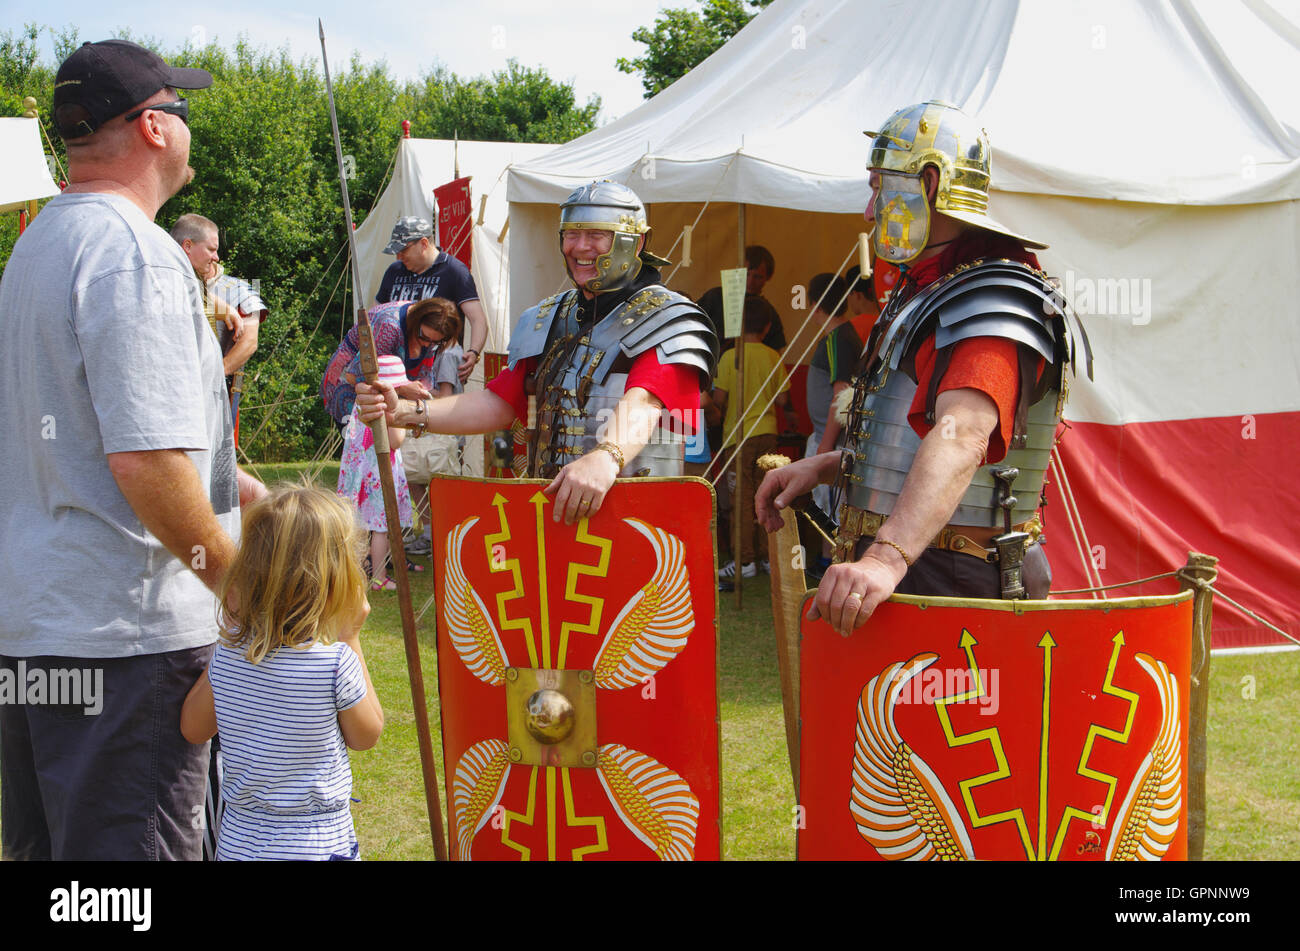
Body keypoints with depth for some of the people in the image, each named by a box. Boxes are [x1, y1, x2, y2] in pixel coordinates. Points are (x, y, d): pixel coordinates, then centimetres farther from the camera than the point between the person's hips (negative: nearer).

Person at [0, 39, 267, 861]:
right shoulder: (135, 253, -17)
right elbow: (144, 460, -25)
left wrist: (227, 481, 22)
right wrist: (242, 582, -14)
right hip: (123, 635, -10)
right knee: (130, 846, -2)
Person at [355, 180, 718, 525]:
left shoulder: (667, 320, 0)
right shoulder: (547, 323, 22)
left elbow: (644, 403, -19)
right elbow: (498, 403, 19)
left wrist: (606, 457, -41)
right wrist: (406, 412, 2)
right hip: (549, 505, 5)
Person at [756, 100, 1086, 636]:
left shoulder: (992, 304, -16)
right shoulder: (925, 291, 18)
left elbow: (962, 438, -34)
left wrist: (887, 558, -46)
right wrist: (824, 467, 14)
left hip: (944, 587, -10)